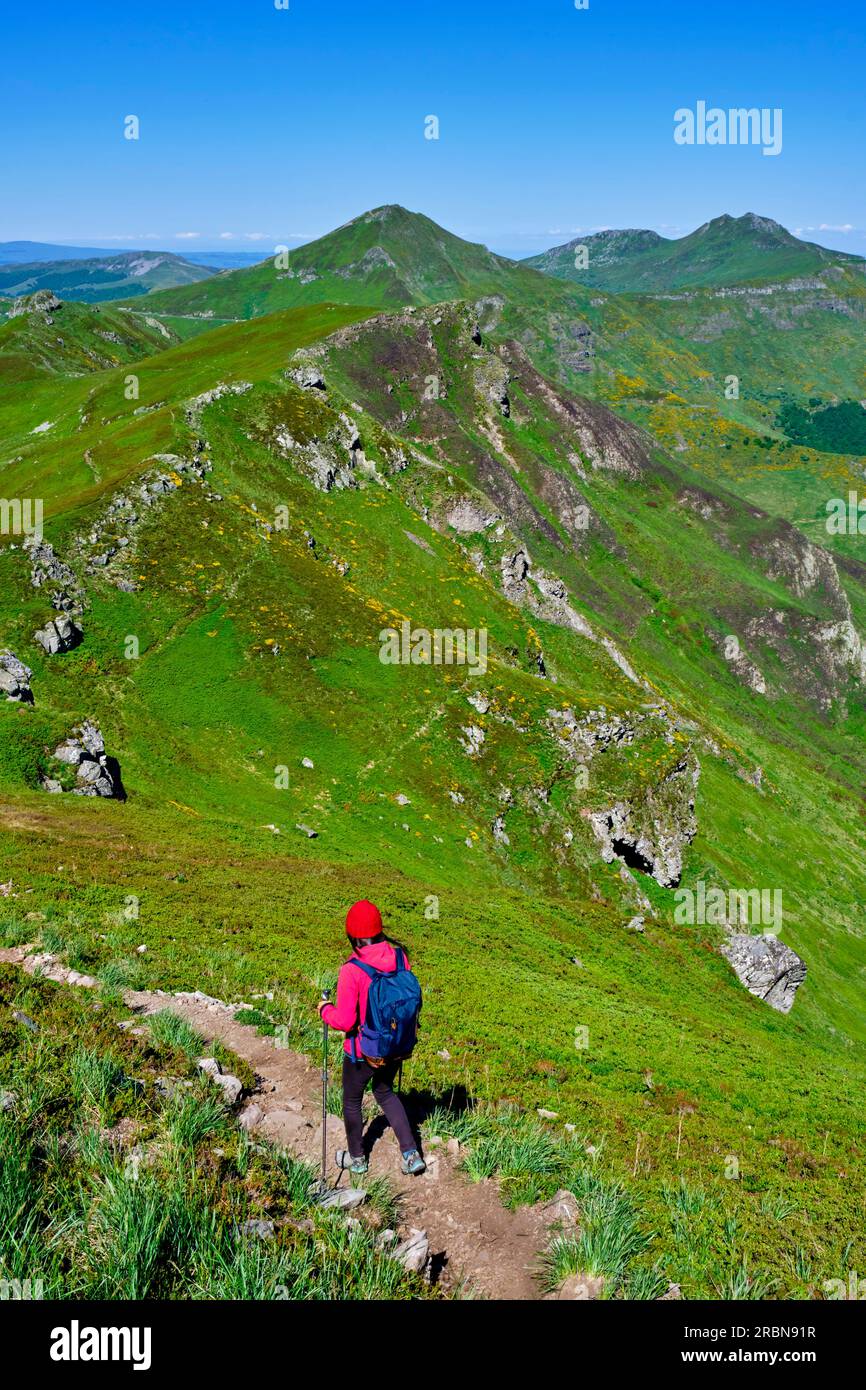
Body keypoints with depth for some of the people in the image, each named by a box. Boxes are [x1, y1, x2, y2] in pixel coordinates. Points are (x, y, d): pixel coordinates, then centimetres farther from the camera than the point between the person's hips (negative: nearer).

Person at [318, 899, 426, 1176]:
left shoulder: (352, 970, -29)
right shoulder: (399, 956, -13)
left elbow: (344, 1020, -25)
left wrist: (325, 1009, -5)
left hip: (363, 1052, -5)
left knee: (352, 1101, 23)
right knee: (384, 1092, 30)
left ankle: (356, 1158, 43)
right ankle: (411, 1154, 25)